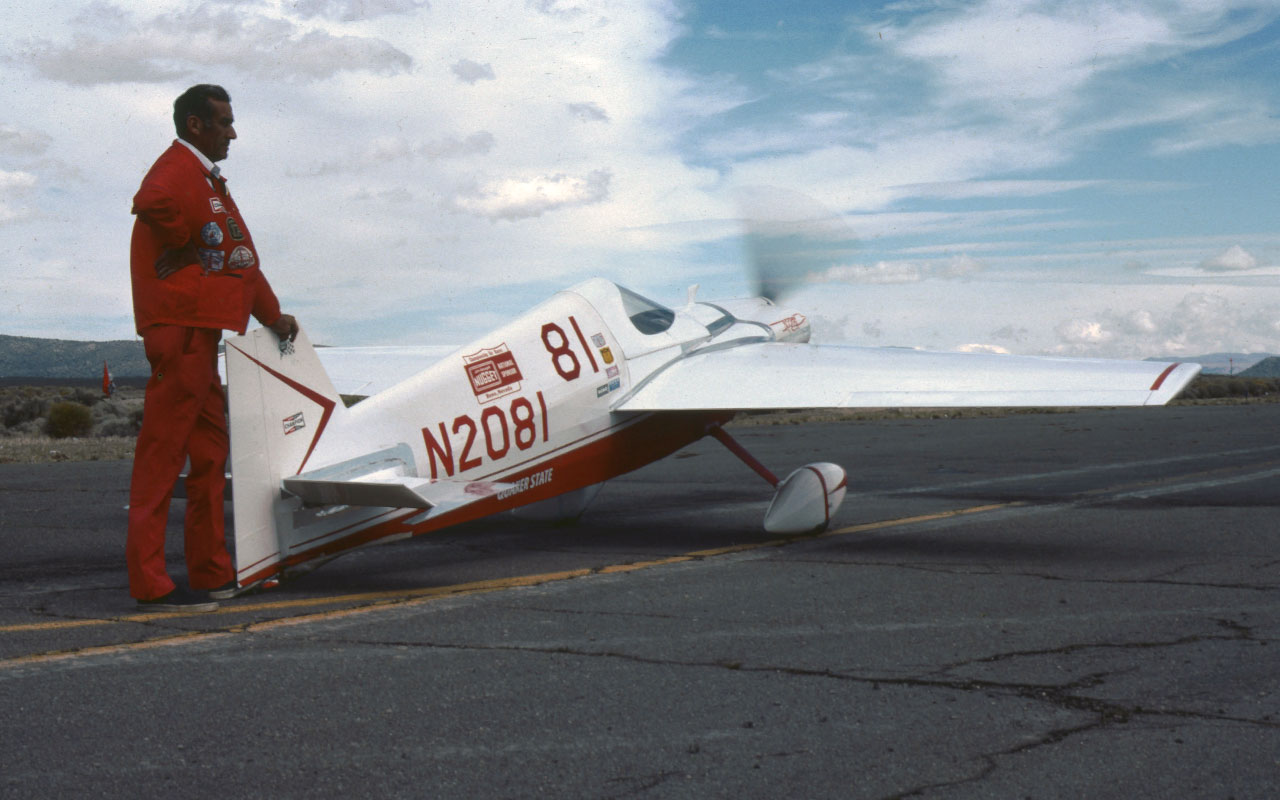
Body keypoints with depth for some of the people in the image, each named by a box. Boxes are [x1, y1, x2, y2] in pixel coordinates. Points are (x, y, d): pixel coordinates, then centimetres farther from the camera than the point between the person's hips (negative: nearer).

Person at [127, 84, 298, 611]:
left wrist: (272, 315, 32)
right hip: (180, 327, -11)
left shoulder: (207, 179, 24)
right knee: (162, 451, -9)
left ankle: (212, 573, 23)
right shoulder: (177, 168, -9)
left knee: (210, 450, 15)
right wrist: (186, 244, -16)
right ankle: (150, 584, -7)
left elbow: (239, 257, 29)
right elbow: (151, 203, -34)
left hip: (200, 332, 11)